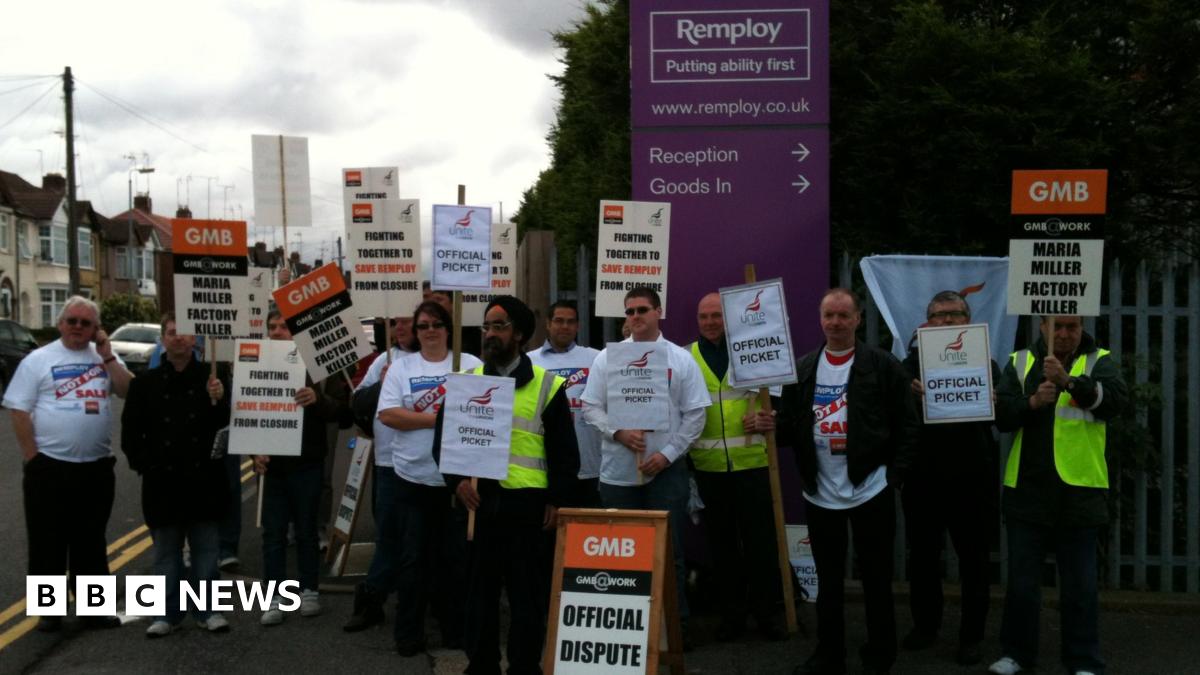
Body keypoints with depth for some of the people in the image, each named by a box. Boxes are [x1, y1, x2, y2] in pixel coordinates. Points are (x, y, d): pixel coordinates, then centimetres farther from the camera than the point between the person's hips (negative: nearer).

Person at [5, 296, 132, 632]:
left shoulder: (104, 357, 8)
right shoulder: (38, 360, -2)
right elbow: (19, 412, -4)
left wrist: (107, 355, -9)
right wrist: (33, 459, -7)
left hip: (96, 467, 3)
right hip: (50, 467, -3)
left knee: (91, 541, 13)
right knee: (48, 541, 5)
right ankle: (48, 610, 18)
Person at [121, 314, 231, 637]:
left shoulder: (211, 378, 0)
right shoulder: (145, 383, 3)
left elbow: (227, 425, -3)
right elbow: (130, 433, 7)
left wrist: (218, 401, -20)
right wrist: (145, 465, -2)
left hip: (203, 482, -1)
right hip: (162, 484, 1)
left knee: (205, 551, 9)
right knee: (166, 553, 11)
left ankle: (208, 611, 19)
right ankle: (168, 613, 21)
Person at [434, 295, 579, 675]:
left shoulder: (546, 385, 1)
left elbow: (564, 451, 2)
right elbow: (444, 438, 10)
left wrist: (557, 500, -4)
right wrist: (456, 480, -6)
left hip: (526, 502, -3)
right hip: (477, 499, 3)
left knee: (525, 591, 4)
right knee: (479, 588, 11)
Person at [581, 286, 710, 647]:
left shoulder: (681, 359, 1)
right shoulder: (606, 358, 4)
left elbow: (695, 414, -1)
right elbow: (591, 407, 3)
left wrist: (668, 454, -9)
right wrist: (619, 433, -14)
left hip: (666, 470, -1)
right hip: (618, 470, 1)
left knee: (669, 549, 3)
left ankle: (676, 623, 13)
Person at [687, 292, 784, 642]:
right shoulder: (686, 358, 6)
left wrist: (770, 419, -11)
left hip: (751, 461, -1)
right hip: (708, 465, 1)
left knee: (760, 539, 3)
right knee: (722, 541, 10)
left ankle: (765, 612, 16)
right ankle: (731, 613, 21)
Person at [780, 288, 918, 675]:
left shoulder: (884, 365, -5)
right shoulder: (802, 368, 6)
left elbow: (906, 424, -5)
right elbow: (789, 423, 9)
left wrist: (894, 475, -10)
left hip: (871, 490, -3)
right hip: (820, 493, 4)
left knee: (877, 579, 8)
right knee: (828, 581, 14)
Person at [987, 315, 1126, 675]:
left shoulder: (1098, 361, 3)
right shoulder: (1021, 362, 7)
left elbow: (1115, 400, -16)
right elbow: (1002, 413, -1)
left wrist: (1069, 381, -31)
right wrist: (1032, 402, -21)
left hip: (1079, 492, -1)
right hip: (1027, 491, 2)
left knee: (1080, 587, 6)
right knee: (1021, 582, 10)